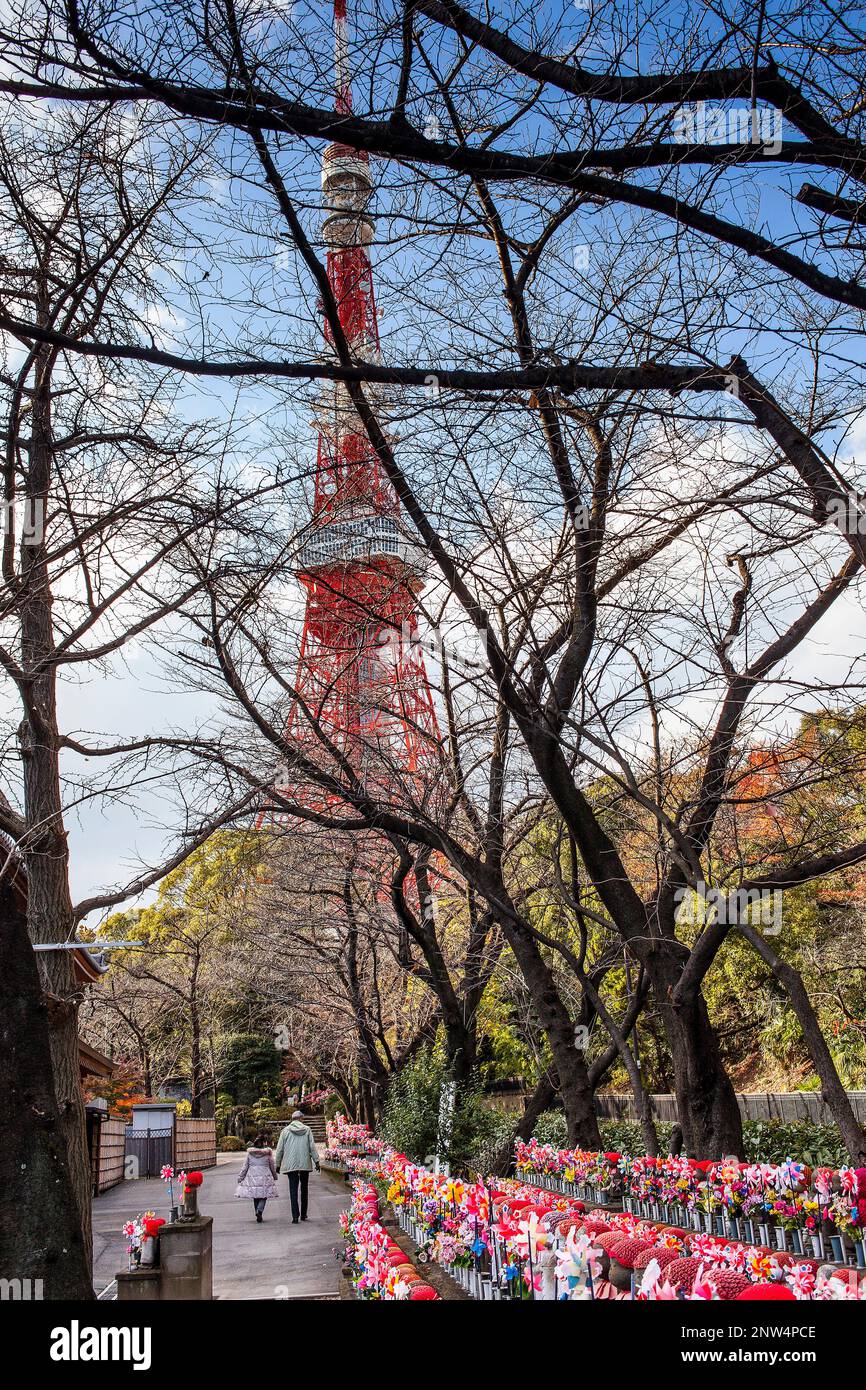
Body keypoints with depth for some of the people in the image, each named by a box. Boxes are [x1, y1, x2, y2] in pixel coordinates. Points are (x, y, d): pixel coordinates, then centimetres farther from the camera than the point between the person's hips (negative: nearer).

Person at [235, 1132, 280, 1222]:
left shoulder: (250, 1152, 1)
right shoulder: (268, 1152, -4)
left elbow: (245, 1166, 4)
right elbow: (272, 1166, 4)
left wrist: (240, 1177, 12)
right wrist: (275, 1177, 18)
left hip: (252, 1177, 2)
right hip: (265, 1177, -2)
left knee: (255, 1197, 14)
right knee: (263, 1196, 3)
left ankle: (258, 1213, 13)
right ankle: (259, 1210, -20)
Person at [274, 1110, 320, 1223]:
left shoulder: (286, 1130, 3)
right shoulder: (307, 1129, 3)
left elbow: (280, 1149, 5)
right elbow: (312, 1147, 1)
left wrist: (277, 1164, 14)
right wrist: (316, 1161, 5)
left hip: (291, 1165, -1)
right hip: (305, 1163, 1)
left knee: (293, 1190, 0)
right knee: (304, 1189, 14)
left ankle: (295, 1216, -8)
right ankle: (303, 1215, 19)